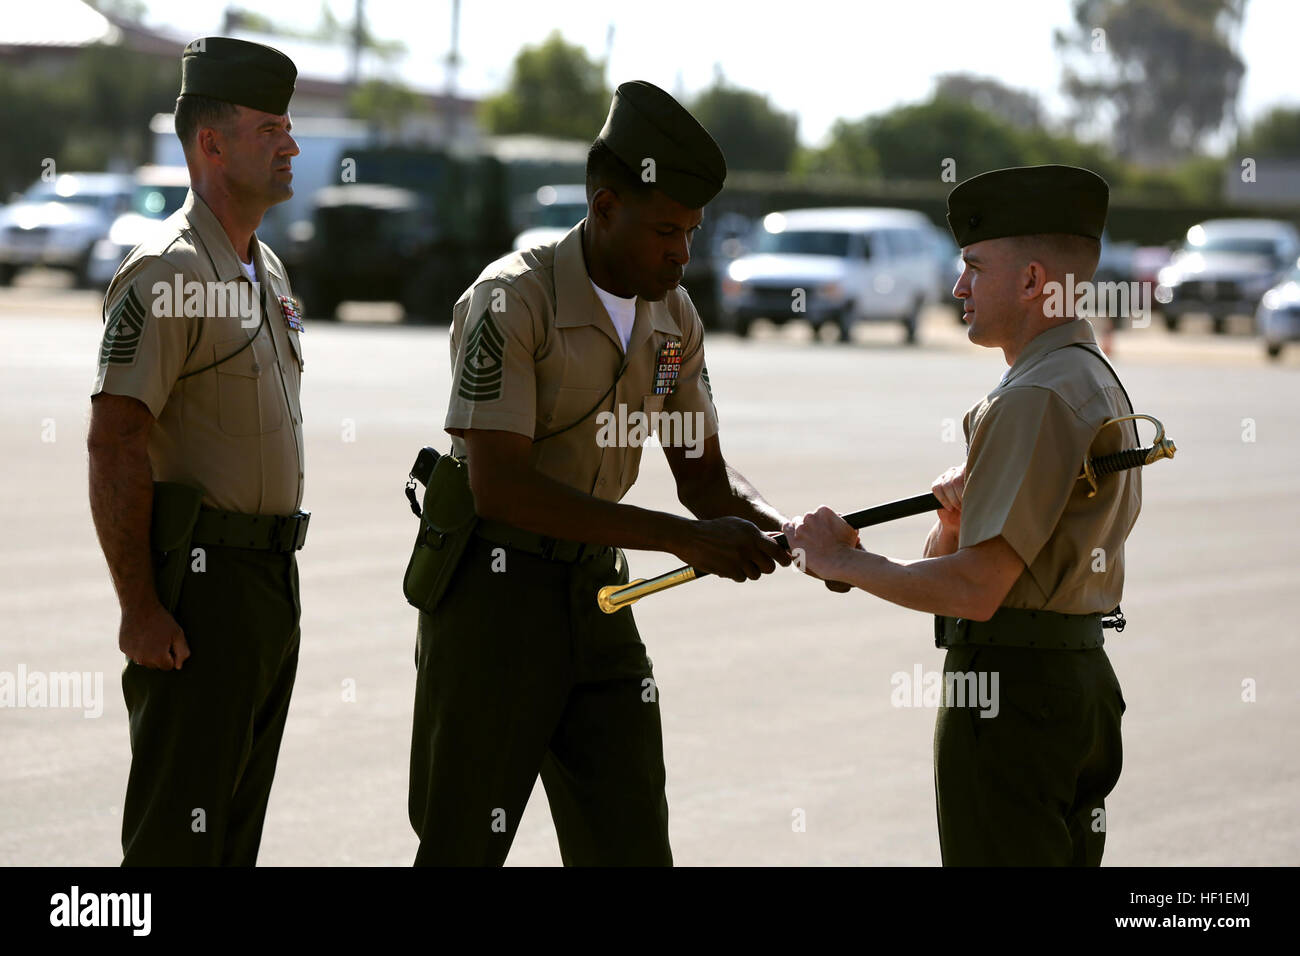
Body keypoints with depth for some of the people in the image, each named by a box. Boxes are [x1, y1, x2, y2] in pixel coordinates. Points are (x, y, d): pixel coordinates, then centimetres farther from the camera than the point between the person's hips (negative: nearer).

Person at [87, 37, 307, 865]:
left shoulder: (266, 271, 16)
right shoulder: (168, 274, -14)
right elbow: (114, 447, -19)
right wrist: (140, 608, -22)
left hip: (272, 579, 9)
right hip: (200, 580, -9)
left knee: (238, 826, 13)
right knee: (178, 832, -8)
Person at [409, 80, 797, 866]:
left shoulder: (673, 316, 4)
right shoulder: (512, 301, -18)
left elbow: (704, 472, 11)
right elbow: (499, 485, -27)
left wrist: (785, 531, -12)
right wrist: (682, 538, -29)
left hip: (597, 594, 6)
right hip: (493, 593, -6)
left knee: (631, 840, 3)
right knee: (466, 843, 1)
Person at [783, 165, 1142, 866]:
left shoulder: (1036, 400, -17)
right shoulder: (1096, 381, 17)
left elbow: (974, 588, -23)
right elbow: (944, 562, 15)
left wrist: (844, 561, -11)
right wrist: (959, 512, -7)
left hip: (1010, 689, -10)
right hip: (1082, 682, 10)